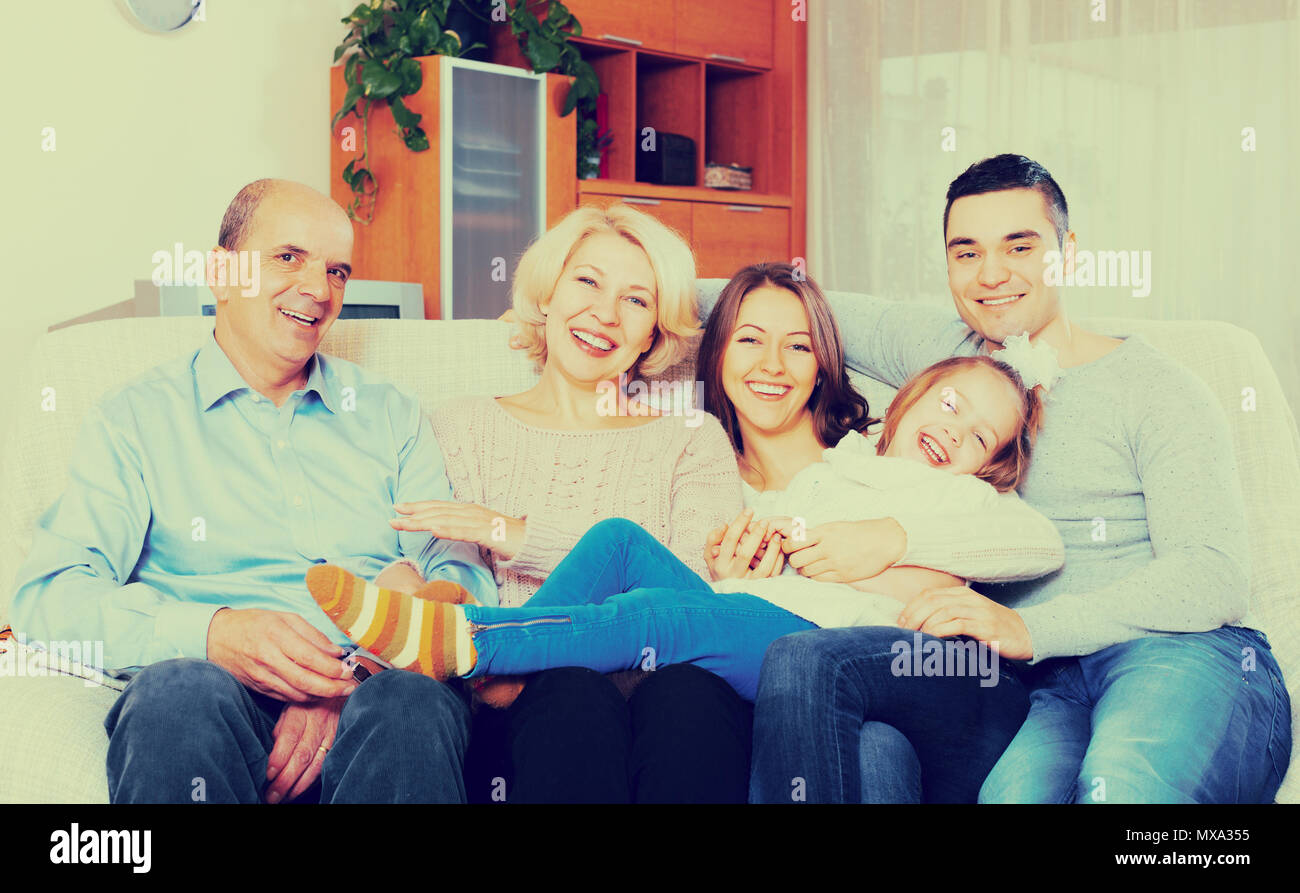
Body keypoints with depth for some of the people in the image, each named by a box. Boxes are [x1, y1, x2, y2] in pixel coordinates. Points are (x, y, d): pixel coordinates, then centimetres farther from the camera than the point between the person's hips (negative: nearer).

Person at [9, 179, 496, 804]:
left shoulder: (390, 416, 20)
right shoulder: (137, 419, 13)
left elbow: (462, 578, 9)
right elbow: (49, 598, 1)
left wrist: (356, 677, -12)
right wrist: (212, 634, -19)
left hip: (369, 688, 1)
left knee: (413, 704, -35)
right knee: (181, 689, -37)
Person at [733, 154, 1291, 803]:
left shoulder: (1158, 390, 6)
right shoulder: (945, 353, 20)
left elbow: (1209, 577, -6)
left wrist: (1031, 628, -20)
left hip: (1183, 653, -3)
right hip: (1035, 683, 3)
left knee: (1126, 780, -42)